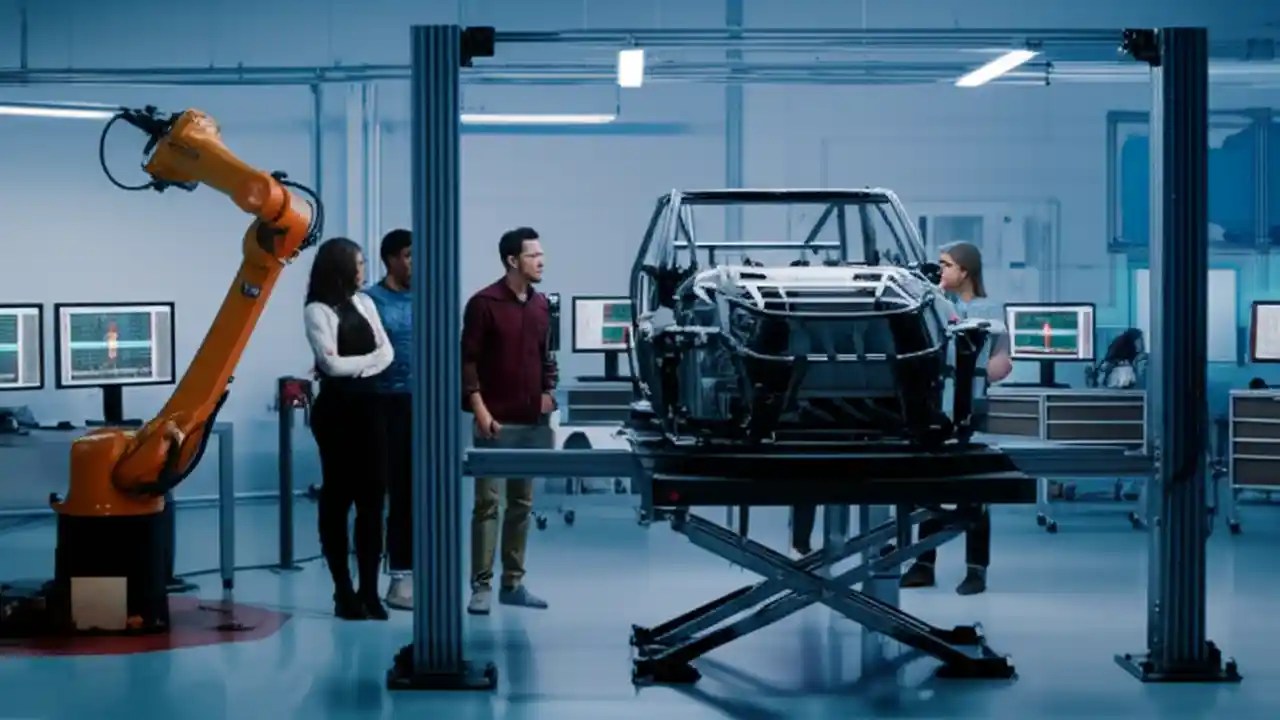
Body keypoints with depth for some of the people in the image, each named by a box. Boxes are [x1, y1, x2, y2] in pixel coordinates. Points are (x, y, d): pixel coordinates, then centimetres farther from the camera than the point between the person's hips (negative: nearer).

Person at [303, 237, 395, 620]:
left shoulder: (364, 303, 12)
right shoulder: (317, 310, -5)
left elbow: (387, 353, 6)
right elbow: (331, 363, -13)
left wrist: (353, 366, -10)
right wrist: (369, 359, -2)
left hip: (368, 405, 5)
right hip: (336, 408, -5)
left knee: (372, 496, 2)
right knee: (338, 496, 2)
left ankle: (369, 589, 7)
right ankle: (343, 591, 7)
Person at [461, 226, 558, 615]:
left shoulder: (542, 305, 12)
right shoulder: (484, 303, -7)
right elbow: (467, 359, -8)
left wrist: (547, 394, 9)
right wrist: (479, 410, -14)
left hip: (534, 422, 6)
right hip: (497, 422, -6)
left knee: (522, 503, 9)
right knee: (488, 503, -4)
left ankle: (513, 582, 16)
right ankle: (482, 585, -1)